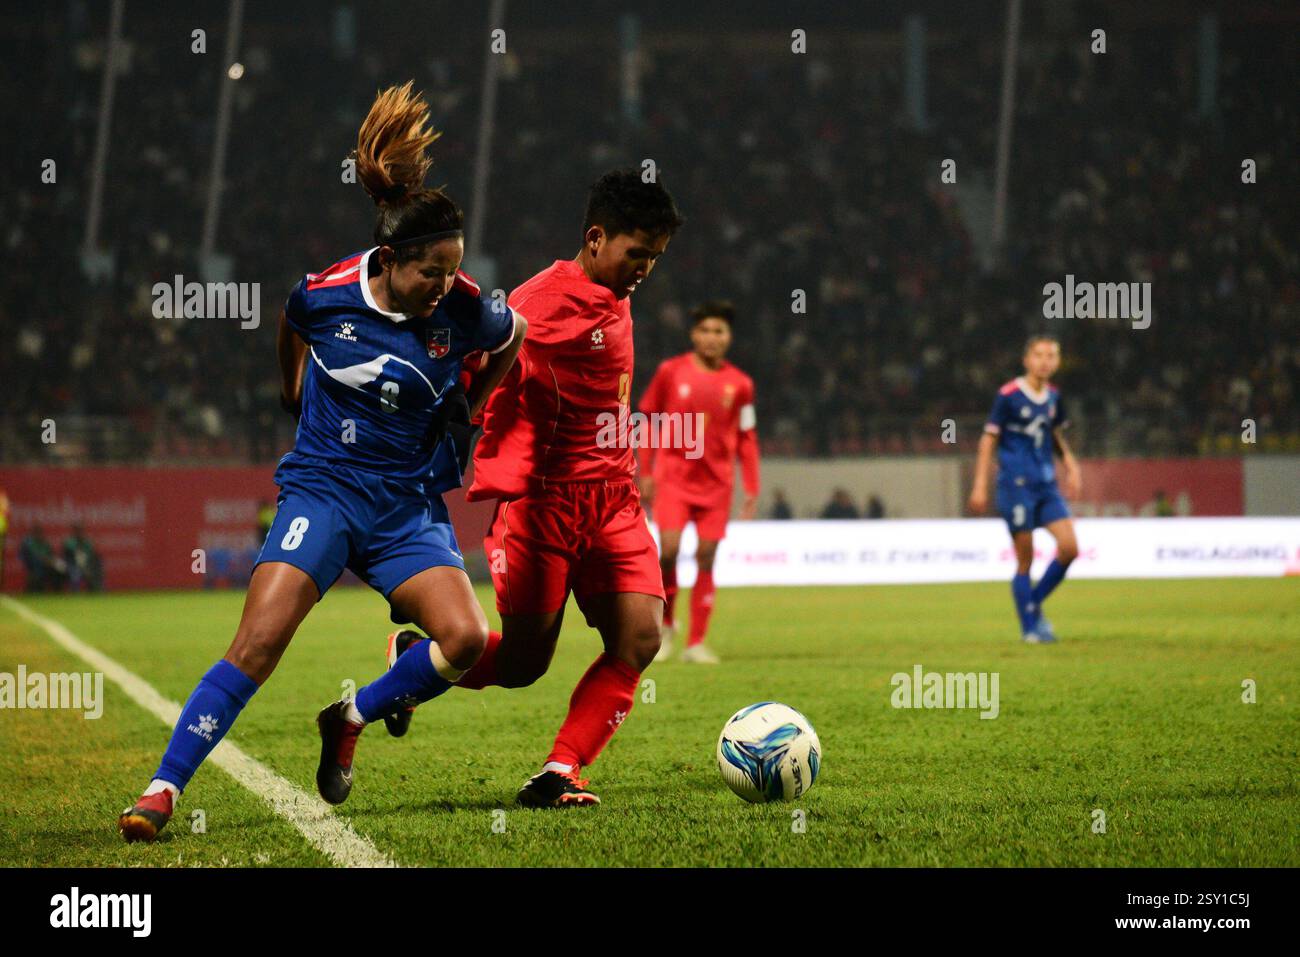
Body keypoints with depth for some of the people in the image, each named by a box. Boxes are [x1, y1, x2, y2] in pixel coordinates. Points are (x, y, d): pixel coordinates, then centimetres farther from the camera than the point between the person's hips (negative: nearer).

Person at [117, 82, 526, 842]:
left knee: (466, 639, -18)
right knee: (260, 641, -18)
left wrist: (471, 406, 11)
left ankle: (351, 721, 8)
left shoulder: (461, 309, -10)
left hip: (410, 504, 2)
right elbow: (291, 325, 16)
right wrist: (294, 389, 21)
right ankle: (163, 790, -14)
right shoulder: (326, 293, -11)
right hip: (324, 487, -2)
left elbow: (515, 337, 15)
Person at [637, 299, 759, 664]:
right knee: (669, 549, -15)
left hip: (716, 483, 1)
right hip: (672, 476, -1)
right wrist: (645, 473, 2)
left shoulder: (739, 384, 2)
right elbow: (649, 420, 6)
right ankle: (665, 624, 9)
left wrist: (752, 489, 3)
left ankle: (696, 643, 6)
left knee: (706, 558, -1)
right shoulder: (670, 371, -2)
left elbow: (747, 438, 8)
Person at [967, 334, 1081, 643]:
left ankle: (1034, 605, 13)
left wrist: (1070, 464, 9)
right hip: (1017, 485, -6)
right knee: (1025, 558, -3)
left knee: (1069, 548, -6)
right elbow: (989, 439, -6)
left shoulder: (1053, 396, 8)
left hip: (1046, 484, 6)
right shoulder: (1009, 395, -10)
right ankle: (1030, 627, 8)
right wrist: (980, 486, -9)